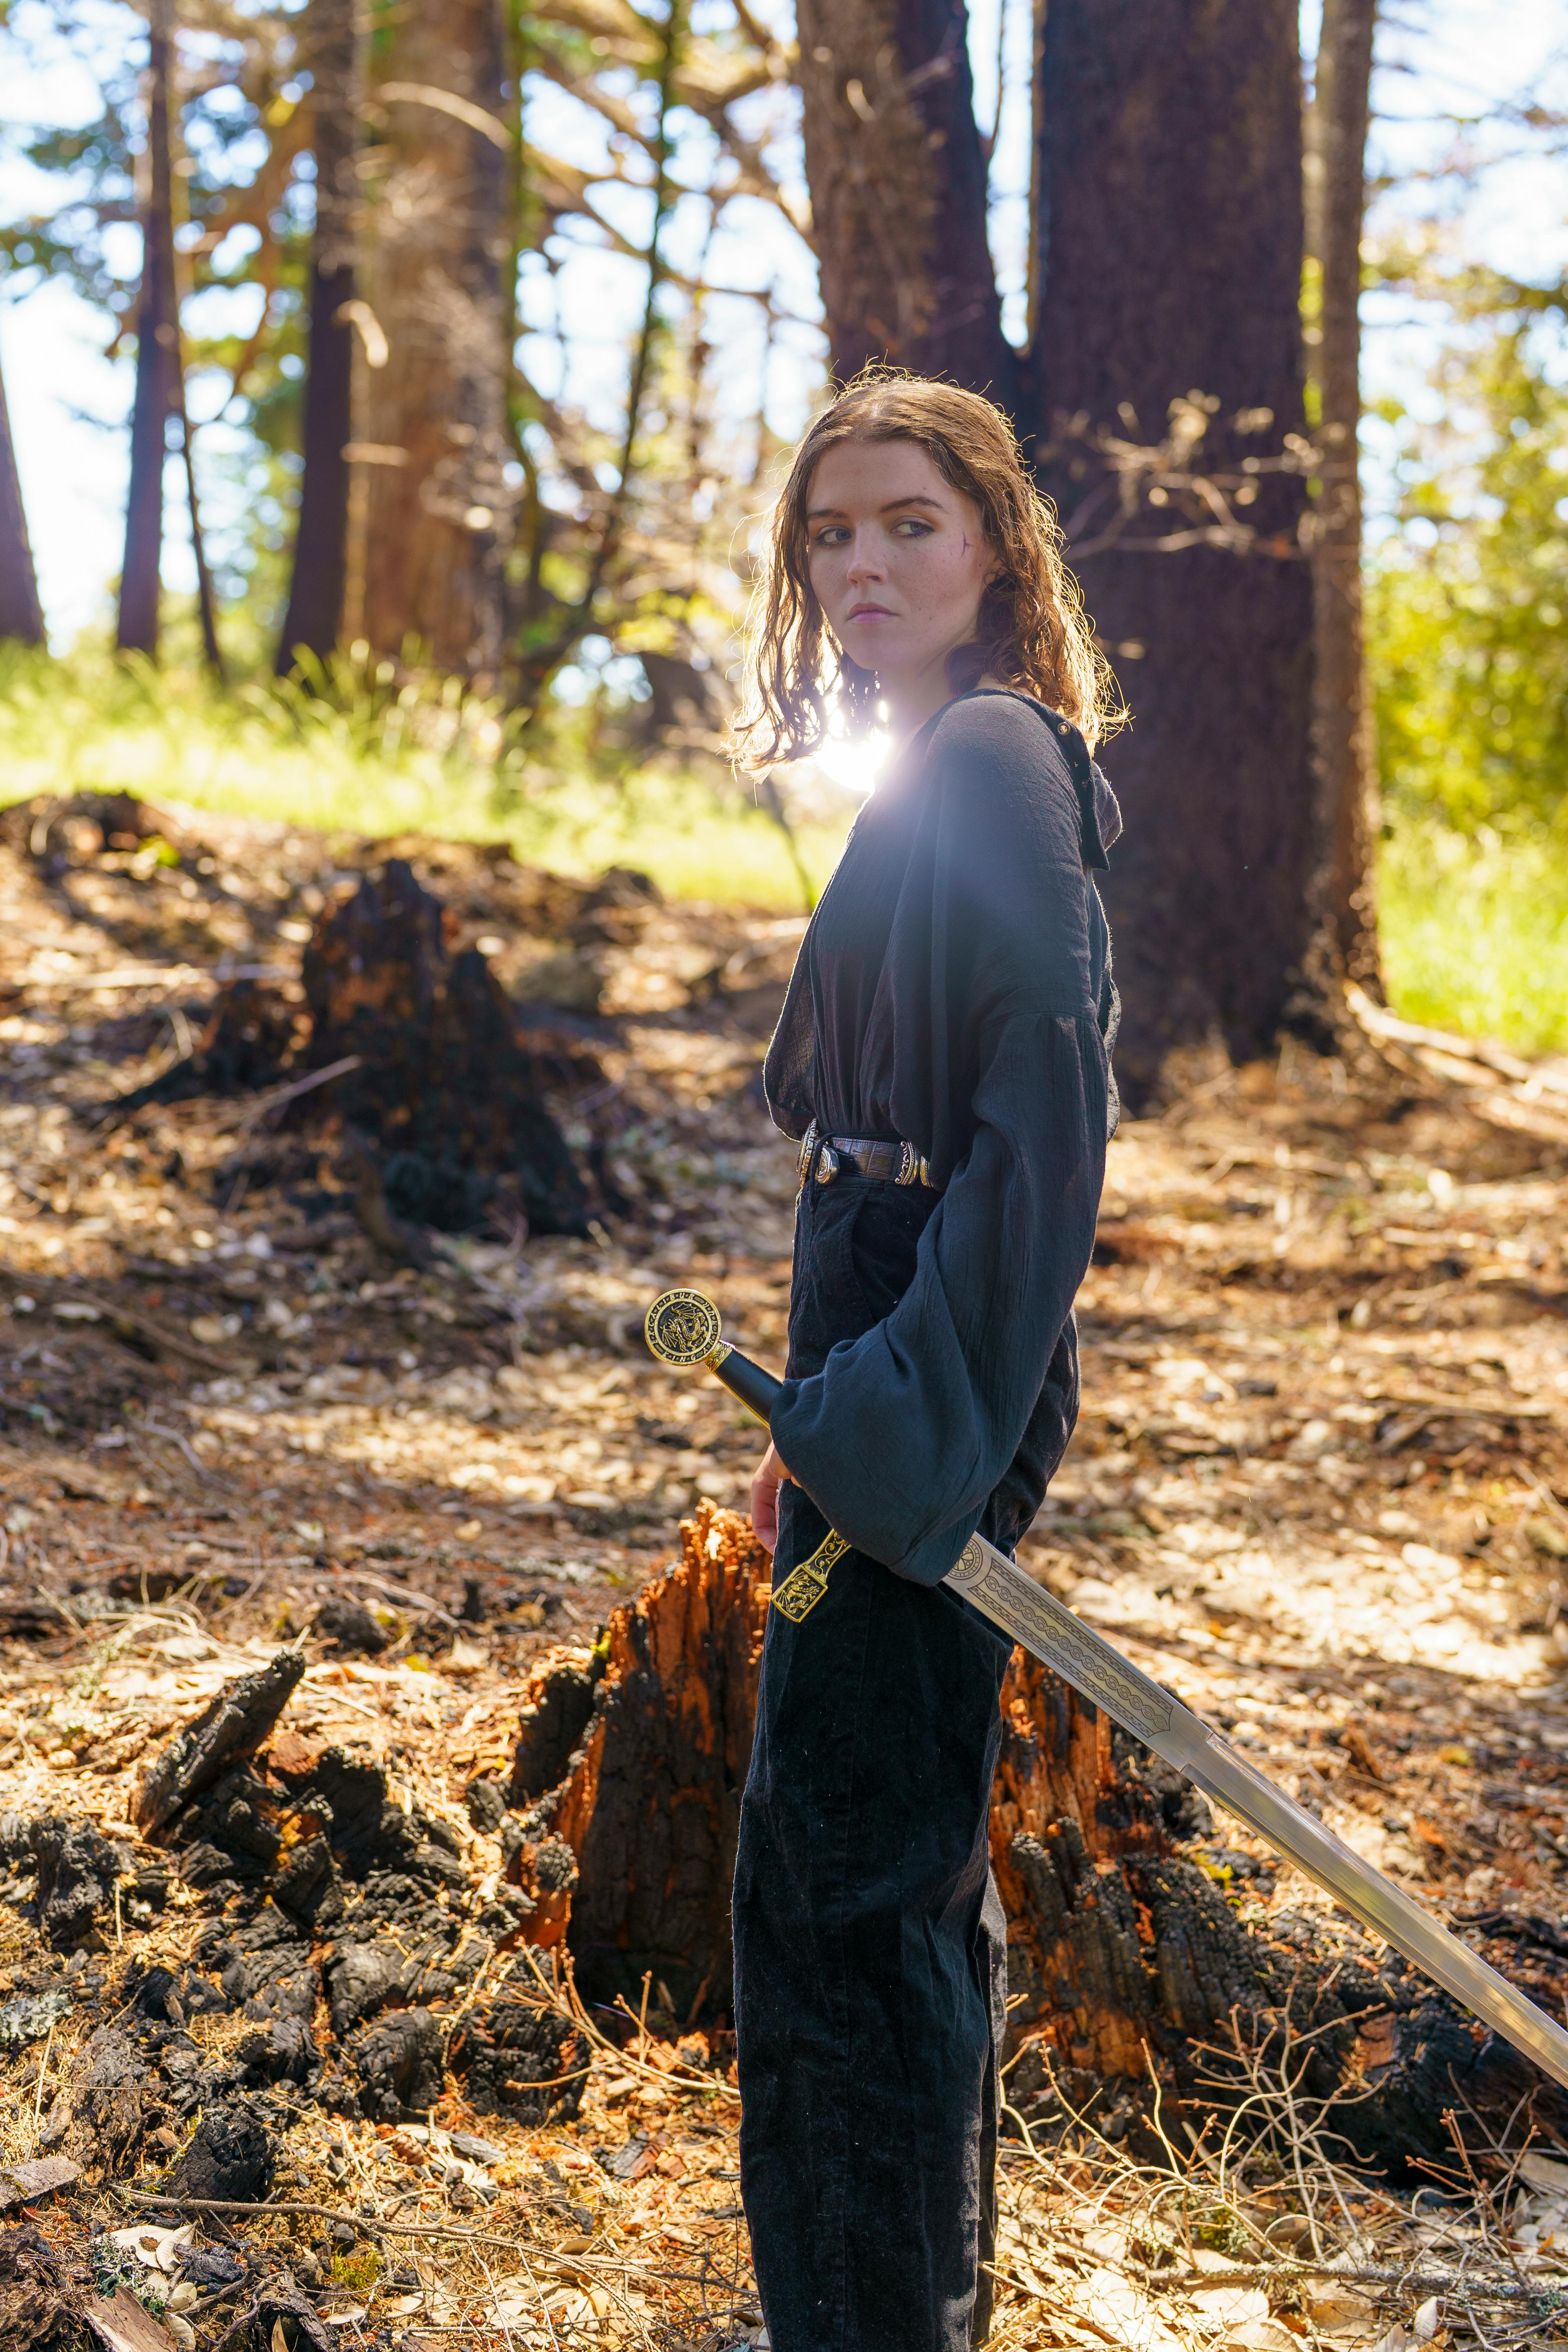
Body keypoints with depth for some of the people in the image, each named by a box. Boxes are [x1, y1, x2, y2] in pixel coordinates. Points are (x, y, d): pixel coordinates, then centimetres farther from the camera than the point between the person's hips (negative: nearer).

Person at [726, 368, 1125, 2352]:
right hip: (892, 1376, 10)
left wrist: (887, 1419, -24)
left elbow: (1044, 1111, -23)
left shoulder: (990, 761, -15)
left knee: (841, 1873, -3)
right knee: (905, 1855, 19)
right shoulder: (941, 767, 15)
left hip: (931, 1372, -10)